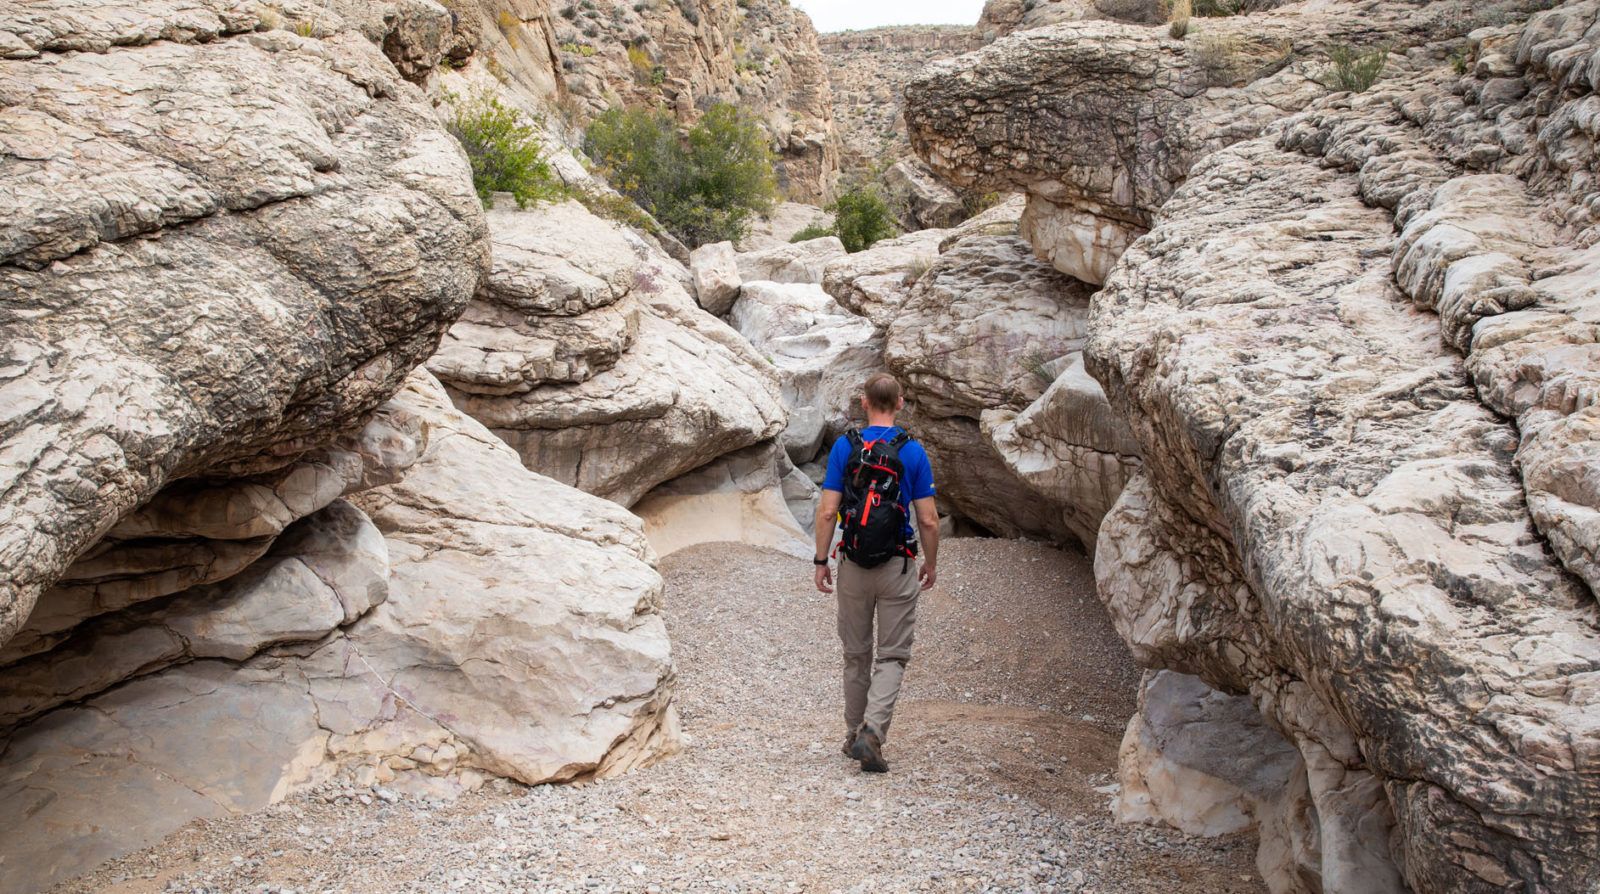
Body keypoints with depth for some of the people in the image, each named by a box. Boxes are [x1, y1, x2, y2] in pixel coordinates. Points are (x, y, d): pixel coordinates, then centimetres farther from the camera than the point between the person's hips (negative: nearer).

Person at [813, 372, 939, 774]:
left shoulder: (844, 446, -4)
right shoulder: (913, 452, -5)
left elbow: (827, 512, -7)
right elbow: (928, 520, -6)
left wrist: (821, 561, 2)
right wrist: (931, 563, 9)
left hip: (853, 565, 2)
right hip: (898, 567, -2)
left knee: (856, 654, 16)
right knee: (893, 656, 5)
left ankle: (855, 735, 25)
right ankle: (872, 732, -13)